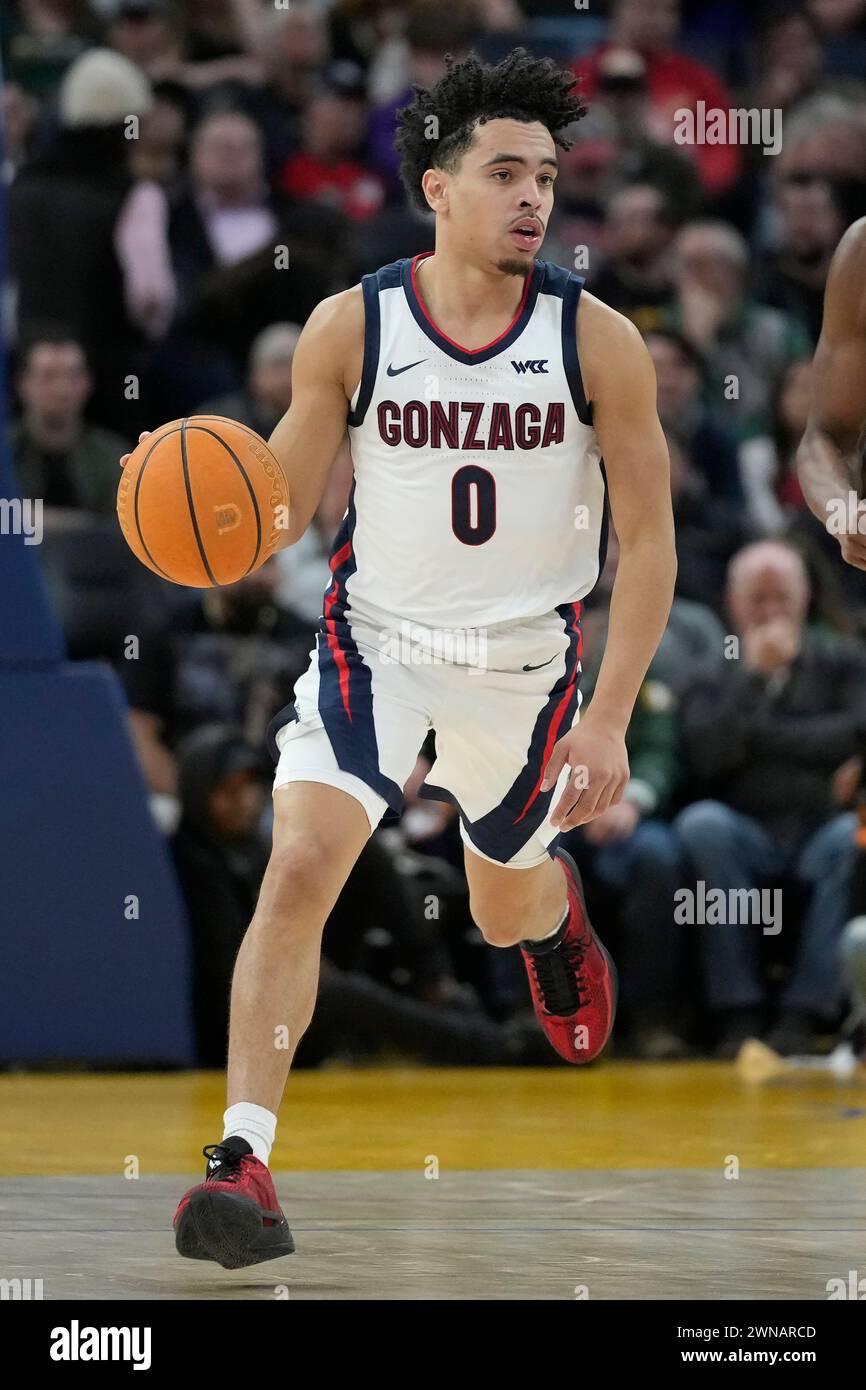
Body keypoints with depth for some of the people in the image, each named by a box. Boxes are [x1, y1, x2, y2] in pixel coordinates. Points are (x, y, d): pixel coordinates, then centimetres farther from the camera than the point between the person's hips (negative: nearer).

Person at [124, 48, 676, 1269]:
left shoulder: (597, 341, -14)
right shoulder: (351, 327, -13)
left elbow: (649, 542, -8)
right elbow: (281, 513, -3)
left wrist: (609, 721, -14)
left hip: (529, 663, 1)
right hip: (375, 641, -1)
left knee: (505, 913, 19)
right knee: (300, 869, -22)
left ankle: (556, 904, 59)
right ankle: (244, 1158, -21)